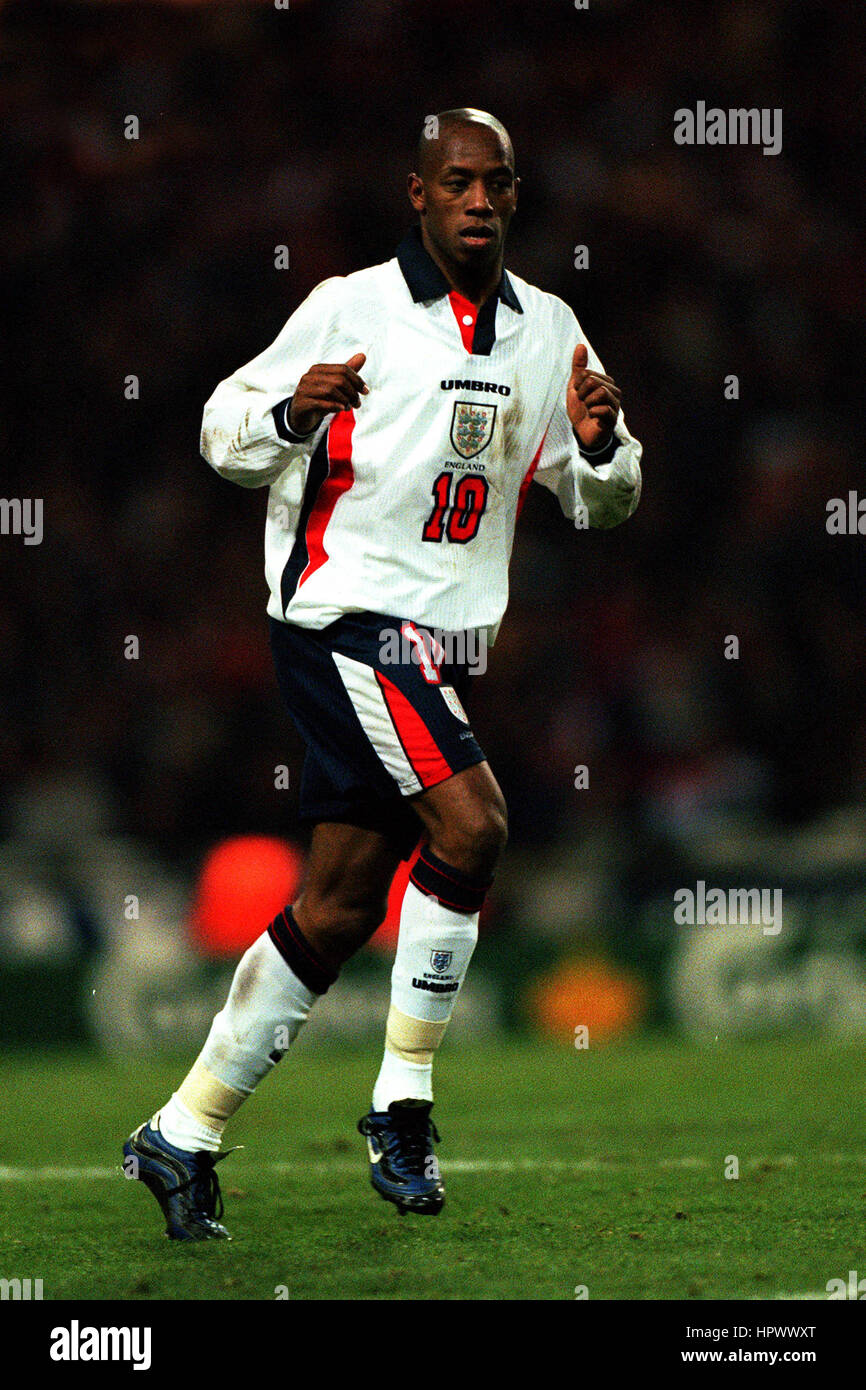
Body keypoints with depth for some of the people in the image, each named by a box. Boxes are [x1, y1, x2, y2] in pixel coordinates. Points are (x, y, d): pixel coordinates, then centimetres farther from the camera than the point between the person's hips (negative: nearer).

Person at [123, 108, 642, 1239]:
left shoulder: (549, 331, 10)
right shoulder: (350, 307, -6)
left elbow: (601, 504, 15)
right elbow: (224, 432, -1)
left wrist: (600, 444, -8)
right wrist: (291, 412, -23)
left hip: (445, 644, 6)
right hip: (343, 612, -6)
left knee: (342, 905, 5)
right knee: (471, 824, -23)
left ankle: (184, 1135, 15)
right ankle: (402, 1106, -11)